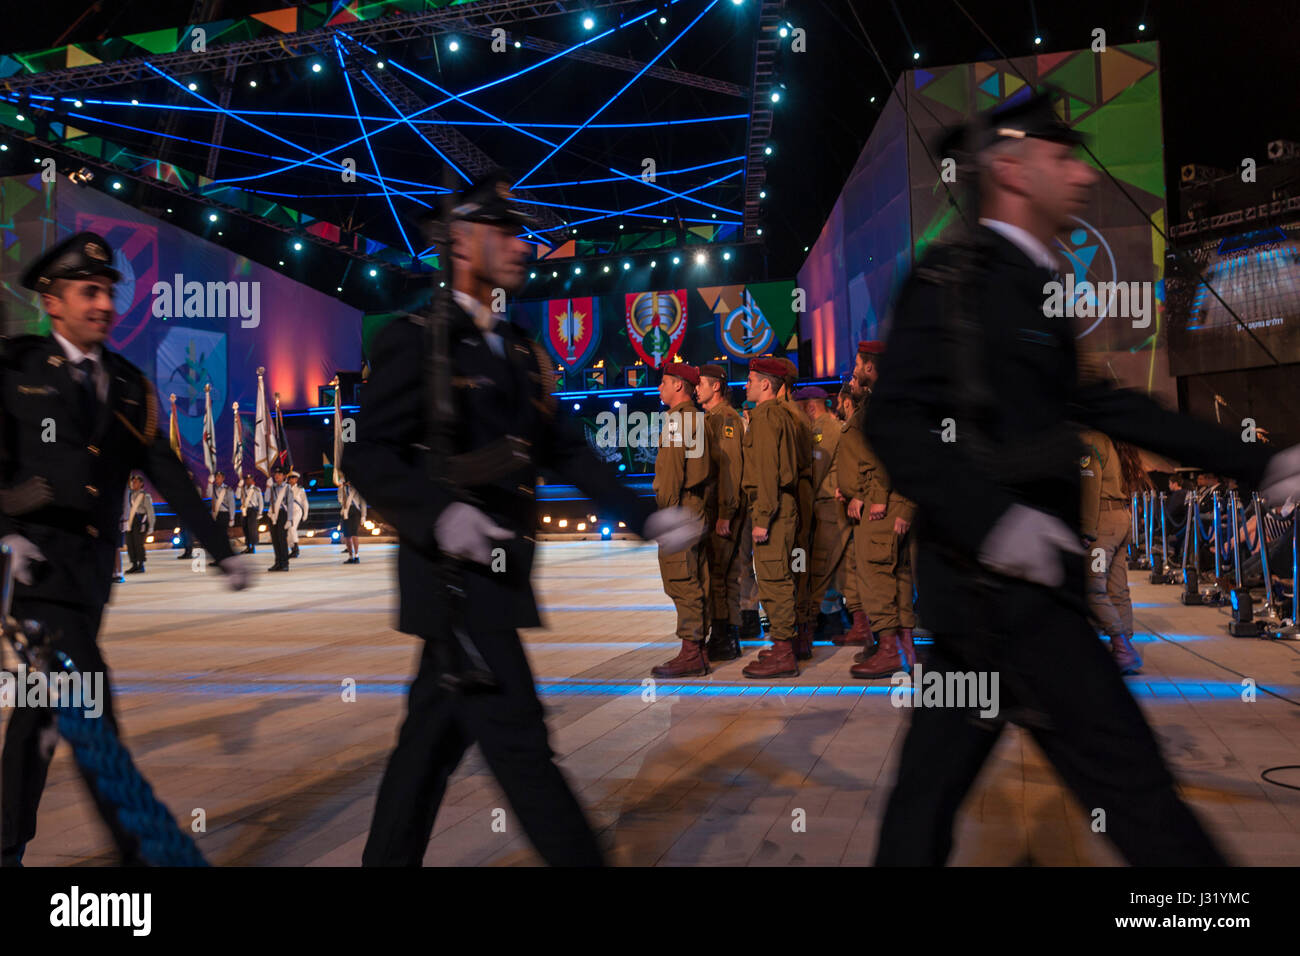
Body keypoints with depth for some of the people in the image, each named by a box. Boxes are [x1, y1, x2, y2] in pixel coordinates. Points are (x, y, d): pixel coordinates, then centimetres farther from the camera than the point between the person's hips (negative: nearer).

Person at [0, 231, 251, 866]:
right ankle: (141, 844, -5)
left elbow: (166, 473, 8)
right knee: (91, 710, -12)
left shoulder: (128, 384, 11)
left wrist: (220, 548, 3)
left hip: (91, 568, 5)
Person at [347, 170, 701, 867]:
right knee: (519, 743, -6)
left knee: (435, 737, 16)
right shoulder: (415, 339, -7)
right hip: (452, 572, -8)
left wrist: (646, 517, 3)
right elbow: (369, 456, -13)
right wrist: (439, 513, -31)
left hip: (497, 572, 8)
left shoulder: (521, 351, 16)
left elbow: (566, 450, 13)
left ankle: (388, 857, 30)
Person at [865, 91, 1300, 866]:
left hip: (1006, 574, 9)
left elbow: (1097, 402, 21)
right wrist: (994, 519, -27)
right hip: (998, 573, -9)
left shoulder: (1033, 284, 19)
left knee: (934, 779, 13)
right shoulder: (949, 277, -9)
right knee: (1128, 779, -2)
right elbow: (893, 419, -17)